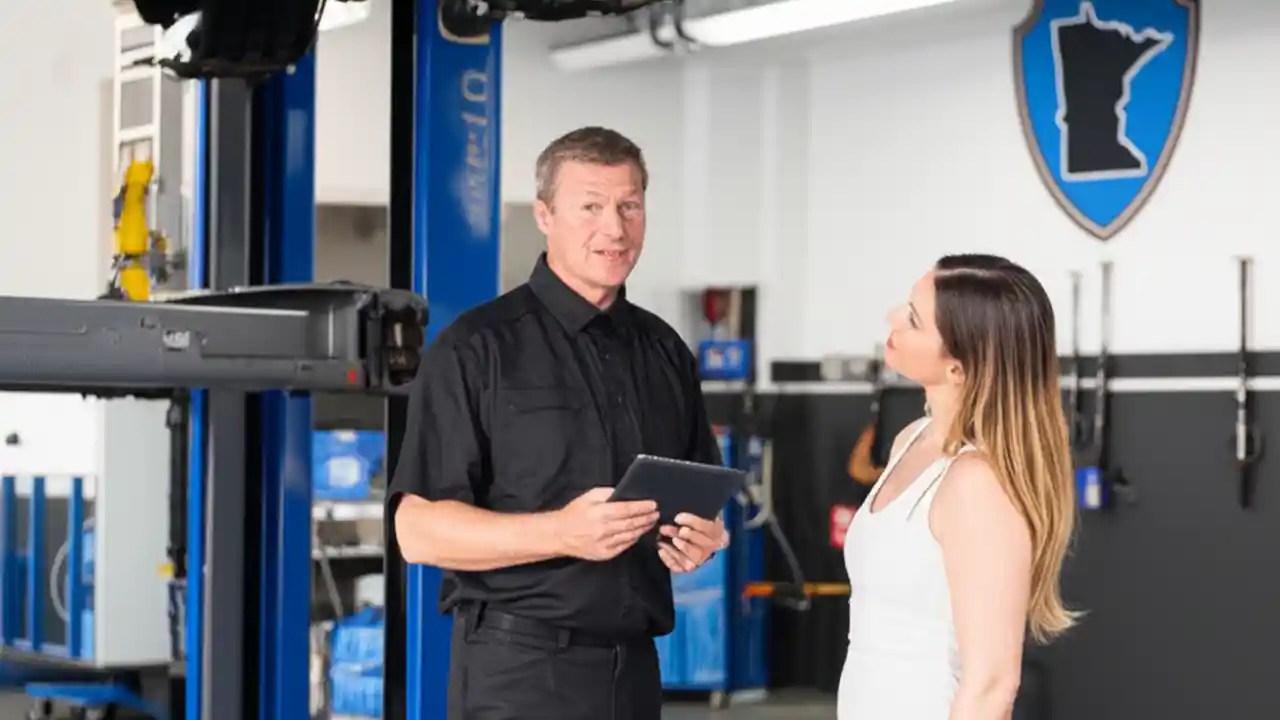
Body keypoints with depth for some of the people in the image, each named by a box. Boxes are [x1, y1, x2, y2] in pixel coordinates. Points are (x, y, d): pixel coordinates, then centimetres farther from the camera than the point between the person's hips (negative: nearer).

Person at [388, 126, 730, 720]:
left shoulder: (664, 351, 13)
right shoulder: (475, 349, -5)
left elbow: (702, 498, 23)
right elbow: (419, 529, -11)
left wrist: (699, 536, -1)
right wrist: (562, 533, -24)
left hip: (633, 669, 6)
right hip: (519, 671, -6)